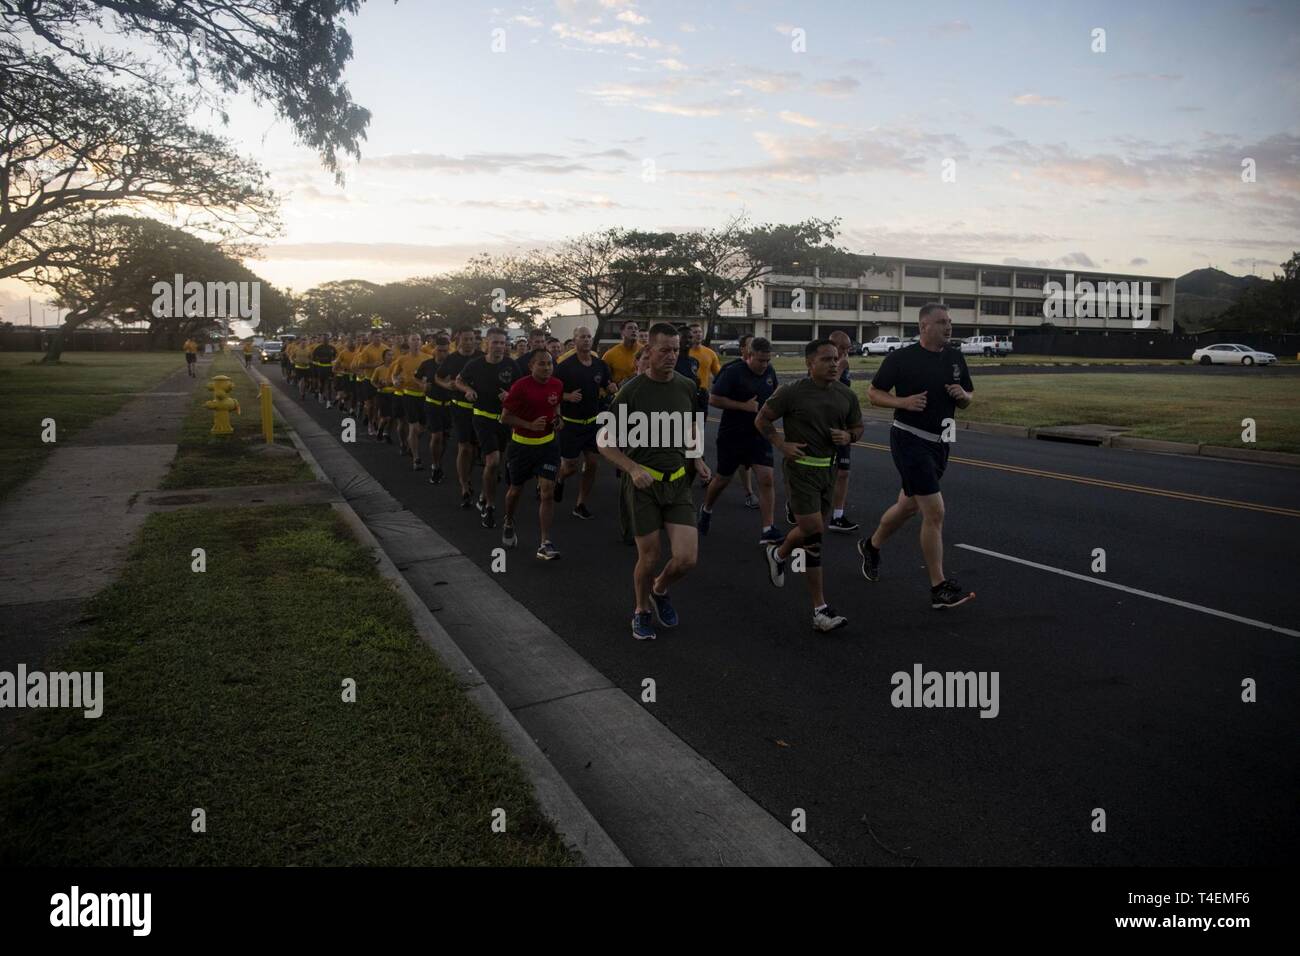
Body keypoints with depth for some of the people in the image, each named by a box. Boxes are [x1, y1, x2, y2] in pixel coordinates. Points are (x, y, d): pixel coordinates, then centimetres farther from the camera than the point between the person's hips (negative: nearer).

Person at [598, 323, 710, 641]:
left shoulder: (687, 386, 4)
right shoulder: (632, 391, -9)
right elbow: (605, 442, -5)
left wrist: (697, 457, 6)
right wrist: (633, 468, -19)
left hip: (678, 482, 3)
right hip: (642, 483, -3)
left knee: (686, 558, -7)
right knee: (649, 558, 2)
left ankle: (660, 590, 27)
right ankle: (642, 610, 31)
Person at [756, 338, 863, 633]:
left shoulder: (846, 395, 5)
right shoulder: (792, 393, -10)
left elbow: (858, 427, 17)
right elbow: (762, 420, 0)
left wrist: (848, 436, -6)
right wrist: (781, 444, -12)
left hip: (829, 468, 6)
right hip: (800, 467, -6)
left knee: (813, 533, 12)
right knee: (812, 532, -13)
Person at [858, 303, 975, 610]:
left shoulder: (956, 358, 7)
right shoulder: (901, 357, -10)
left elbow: (967, 399, 16)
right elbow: (873, 392, -3)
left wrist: (962, 395, -7)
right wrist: (904, 402, -20)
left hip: (938, 443, 7)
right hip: (909, 438, -7)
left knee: (908, 505, 20)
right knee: (934, 512, -12)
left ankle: (871, 546, 46)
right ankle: (939, 589, -5)